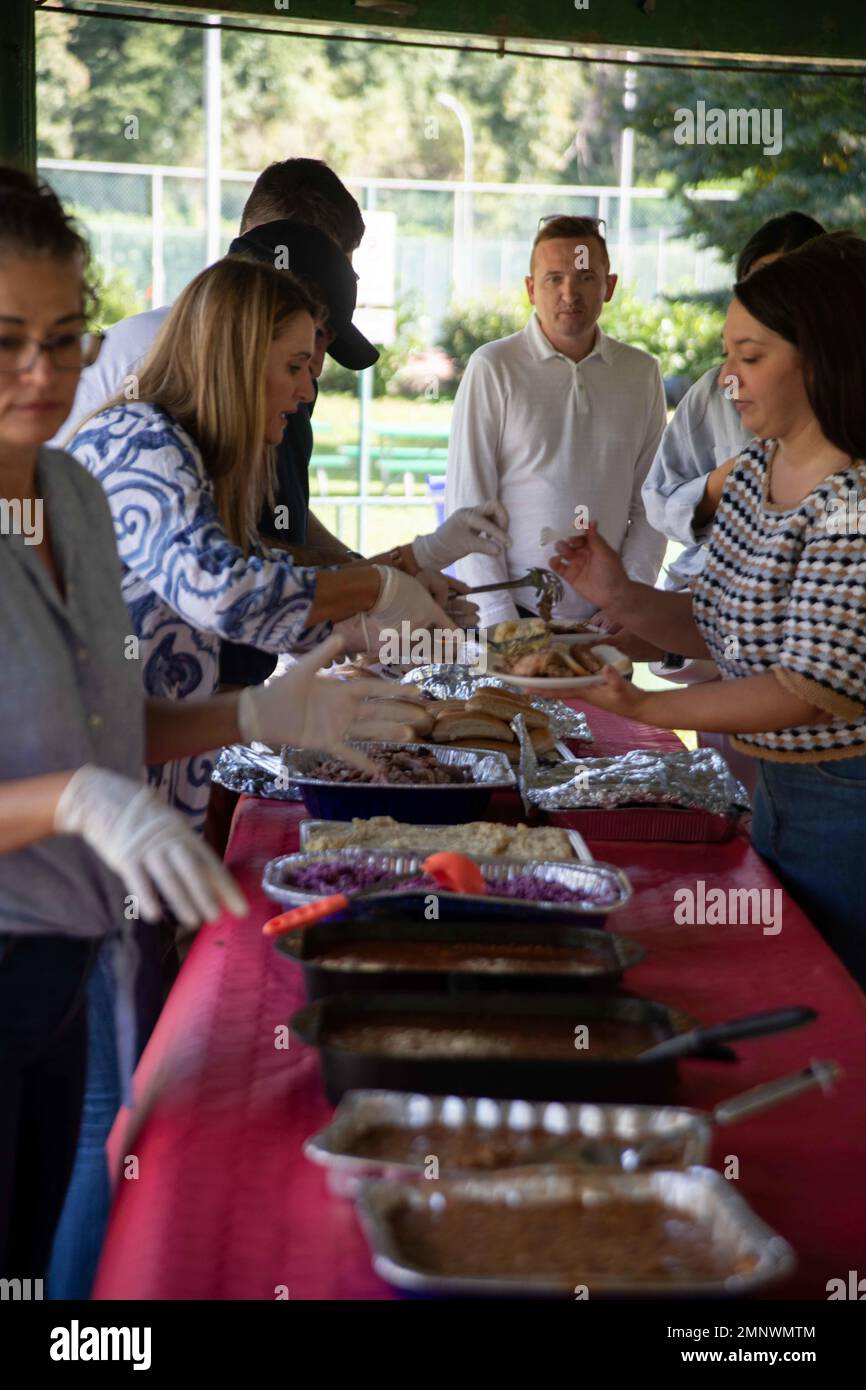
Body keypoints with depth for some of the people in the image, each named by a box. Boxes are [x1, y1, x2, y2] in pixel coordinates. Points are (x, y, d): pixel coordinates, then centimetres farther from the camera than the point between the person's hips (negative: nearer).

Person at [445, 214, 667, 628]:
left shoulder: (642, 373, 5)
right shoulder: (493, 368, -5)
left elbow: (650, 505, 5)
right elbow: (468, 505, -7)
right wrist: (502, 621, -12)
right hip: (515, 613, -3)